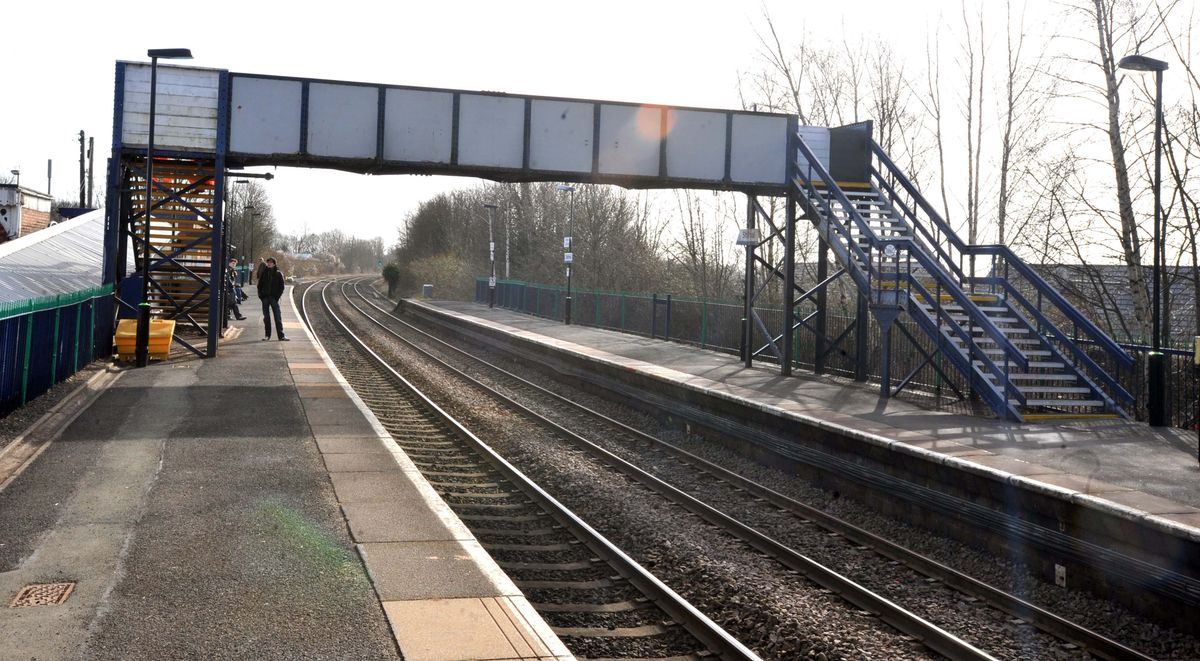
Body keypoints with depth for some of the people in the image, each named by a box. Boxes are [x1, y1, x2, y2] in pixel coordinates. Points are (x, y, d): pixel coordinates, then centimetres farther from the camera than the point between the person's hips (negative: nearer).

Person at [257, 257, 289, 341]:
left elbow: (281, 286, 1)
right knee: (266, 317, 6)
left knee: (278, 317, -5)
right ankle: (267, 335, 12)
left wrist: (277, 296, -9)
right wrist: (260, 295, 0)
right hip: (265, 297, 3)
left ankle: (281, 335, -5)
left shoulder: (278, 274, 2)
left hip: (274, 297, -3)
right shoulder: (264, 273, 9)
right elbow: (260, 284, 12)